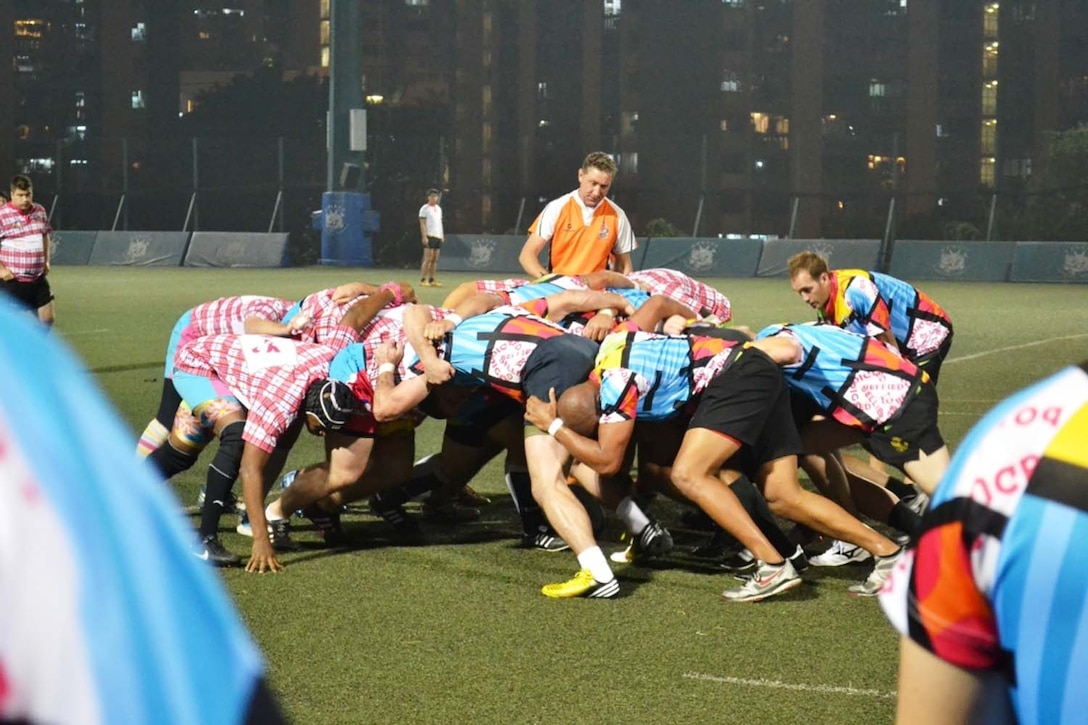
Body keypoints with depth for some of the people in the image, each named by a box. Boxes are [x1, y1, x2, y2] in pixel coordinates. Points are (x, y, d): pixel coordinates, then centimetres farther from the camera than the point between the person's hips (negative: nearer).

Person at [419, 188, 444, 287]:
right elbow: (422, 224, -7)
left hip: (438, 237, 7)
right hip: (429, 236, -7)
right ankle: (422, 280, -8)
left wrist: (442, 235, 16)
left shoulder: (439, 209, 19)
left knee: (435, 260, 5)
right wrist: (424, 237, -15)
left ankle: (432, 280, 7)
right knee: (428, 259, -10)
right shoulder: (424, 208, -2)